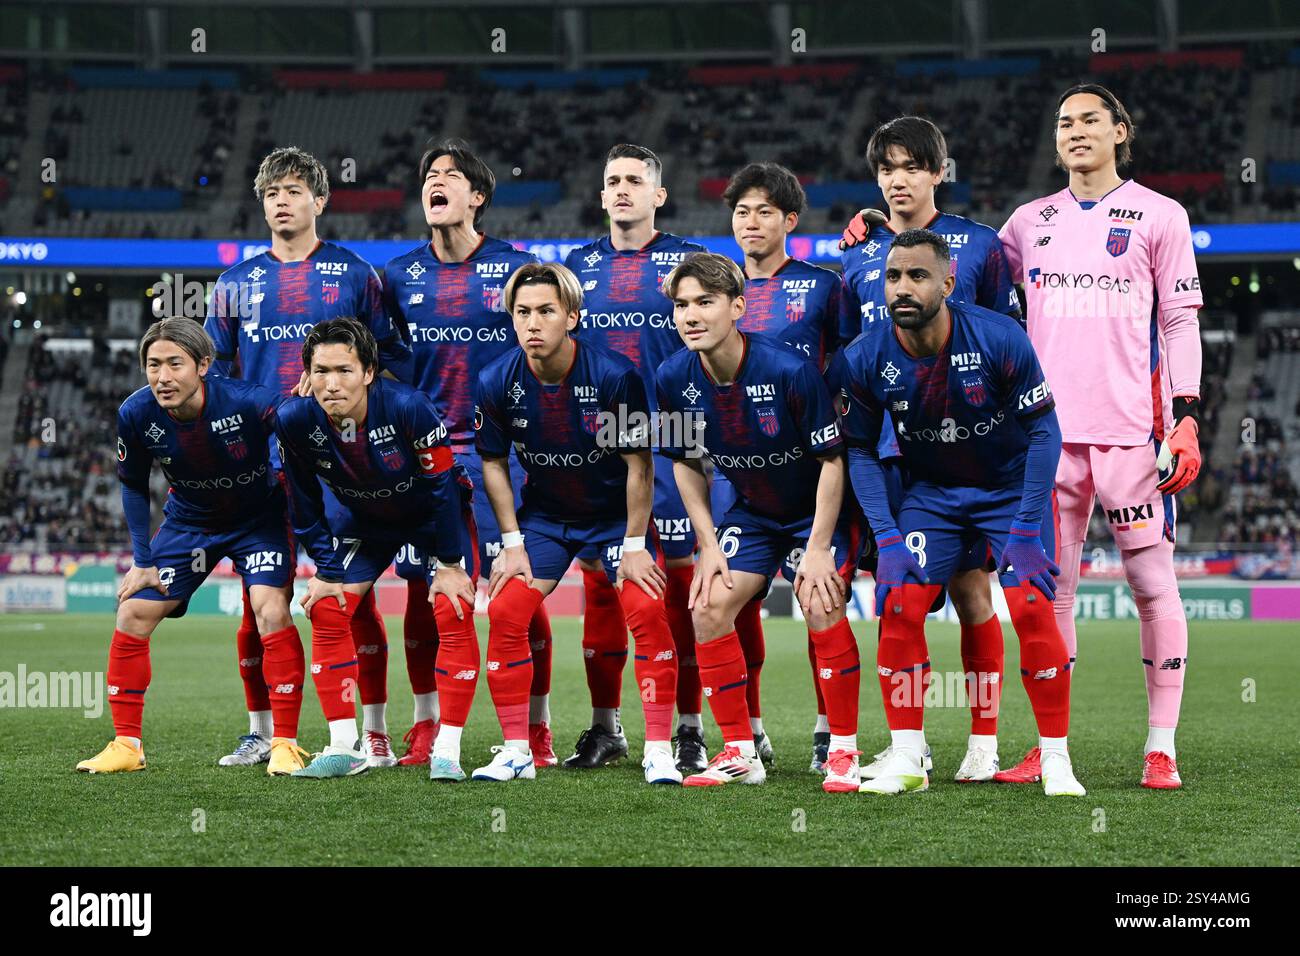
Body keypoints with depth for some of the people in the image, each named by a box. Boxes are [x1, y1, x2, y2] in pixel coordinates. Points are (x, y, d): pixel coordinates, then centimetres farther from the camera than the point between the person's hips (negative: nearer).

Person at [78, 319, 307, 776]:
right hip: (189, 520, 4)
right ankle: (126, 745, 9)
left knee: (271, 611, -23)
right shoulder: (135, 415, -21)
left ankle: (285, 745, -12)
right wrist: (142, 562, -2)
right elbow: (134, 488, -2)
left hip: (259, 518, -4)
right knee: (132, 614, -4)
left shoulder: (250, 402, -34)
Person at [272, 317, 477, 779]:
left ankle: (447, 748, -11)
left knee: (453, 613, -18)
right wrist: (326, 569, -8)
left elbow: (442, 484, -24)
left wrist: (448, 564, -18)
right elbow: (304, 502, -10)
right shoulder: (294, 420, -26)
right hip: (363, 517, 3)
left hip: (433, 512, -3)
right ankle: (344, 749, 1)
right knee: (326, 610, -7)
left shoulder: (407, 407, -37)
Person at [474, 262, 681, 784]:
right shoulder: (496, 382, -17)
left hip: (615, 512, -3)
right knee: (504, 613, -10)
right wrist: (513, 542, -4)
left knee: (647, 611, -18)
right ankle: (516, 751, 2)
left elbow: (639, 463, -15)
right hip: (543, 515, 3)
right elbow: (494, 463, -1)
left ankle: (658, 751, -9)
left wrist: (634, 545, -13)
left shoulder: (615, 375, -25)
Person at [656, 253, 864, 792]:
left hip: (818, 509, -5)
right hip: (751, 513, 5)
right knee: (707, 608, -9)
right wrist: (708, 543, -4)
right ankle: (739, 754, 3)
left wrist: (818, 548, -22)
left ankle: (844, 752, -10)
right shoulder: (674, 380, -15)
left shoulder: (788, 370, -30)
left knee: (821, 606, -24)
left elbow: (832, 459, -20)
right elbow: (686, 463, 2)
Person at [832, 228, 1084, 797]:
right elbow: (861, 451, -3)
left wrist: (1026, 529, -20)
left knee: (1032, 610, -17)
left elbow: (1043, 431, -15)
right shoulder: (862, 361, -18)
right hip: (931, 491, 3)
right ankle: (907, 759, 0)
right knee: (899, 609, -12)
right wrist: (887, 536, -13)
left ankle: (1056, 759, -4)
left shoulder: (999, 339, -25)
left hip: (1012, 487, -2)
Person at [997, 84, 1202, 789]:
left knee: (1152, 583, -3)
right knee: (1050, 588, 4)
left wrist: (1186, 416, -6)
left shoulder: (1159, 216, 4)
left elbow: (1180, 323, 3)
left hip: (1130, 426, -4)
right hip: (1050, 429, 4)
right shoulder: (1030, 222, 15)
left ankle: (1161, 748, 2)